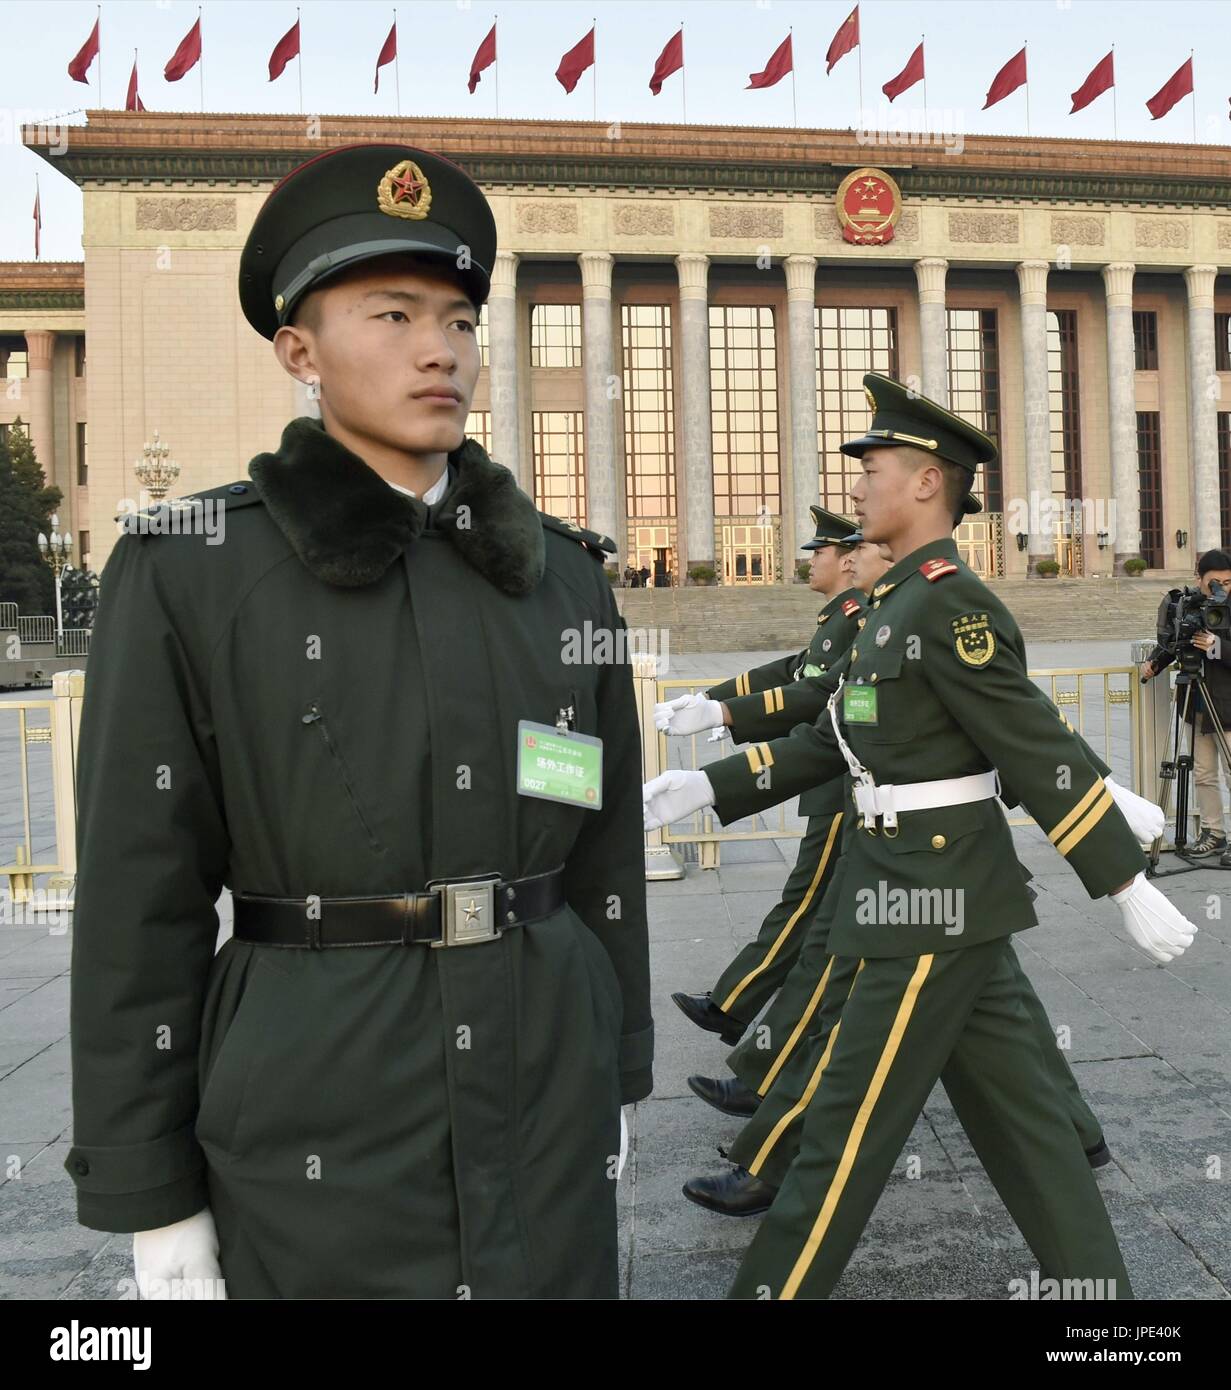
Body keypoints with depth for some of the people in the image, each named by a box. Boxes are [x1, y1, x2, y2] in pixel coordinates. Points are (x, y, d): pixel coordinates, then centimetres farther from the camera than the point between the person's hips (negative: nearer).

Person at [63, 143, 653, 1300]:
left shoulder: (560, 571, 3)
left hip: (543, 1082, 4)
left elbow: (604, 846, 8)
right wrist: (154, 1202, -5)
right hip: (320, 1103, -3)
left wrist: (615, 1075, 12)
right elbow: (140, 895, -7)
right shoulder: (188, 569, -8)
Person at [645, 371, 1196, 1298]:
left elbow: (1043, 752, -19)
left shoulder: (950, 603, -17)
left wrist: (1129, 887, -17)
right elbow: (833, 739, 14)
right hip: (947, 890, 10)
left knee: (848, 1122, 2)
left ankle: (778, 1284, 18)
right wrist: (709, 788, 9)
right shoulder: (907, 601, 13)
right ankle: (1094, 1277, 31)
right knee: (1013, 1109, 18)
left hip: (934, 901, -10)